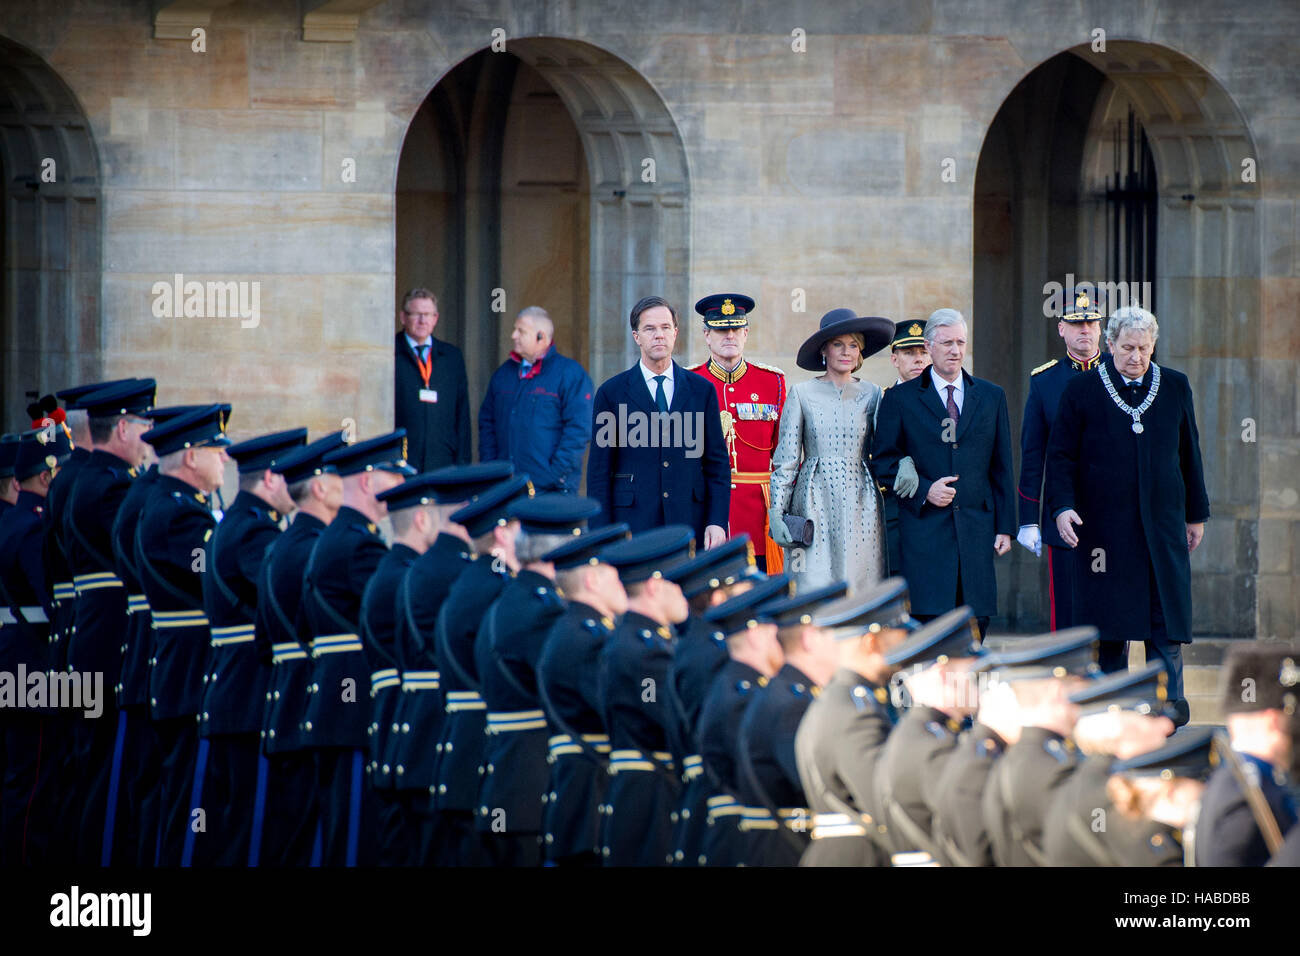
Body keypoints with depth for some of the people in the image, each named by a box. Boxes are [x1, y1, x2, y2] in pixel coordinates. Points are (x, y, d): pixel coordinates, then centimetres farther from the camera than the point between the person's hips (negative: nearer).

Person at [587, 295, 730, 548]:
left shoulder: (702, 390, 10)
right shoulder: (611, 393, 5)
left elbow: (717, 463, 10)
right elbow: (599, 470, 4)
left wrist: (717, 522, -1)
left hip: (690, 523, 1)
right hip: (633, 525, -1)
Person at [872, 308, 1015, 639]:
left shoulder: (991, 397, 13)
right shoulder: (901, 398, 6)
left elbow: (1002, 468, 13)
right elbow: (884, 461, 4)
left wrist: (1005, 526, 7)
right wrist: (923, 490, -10)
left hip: (976, 529, 3)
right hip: (925, 529, -3)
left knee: (976, 623, 0)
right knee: (929, 621, -10)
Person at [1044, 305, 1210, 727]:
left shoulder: (1175, 387, 10)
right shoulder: (1082, 390, 2)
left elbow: (1189, 455, 15)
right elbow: (1061, 456, 2)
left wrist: (1196, 514, 16)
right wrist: (1062, 506, -12)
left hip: (1163, 523, 2)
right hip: (1105, 524, -2)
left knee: (1167, 614, -5)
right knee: (1108, 620, 0)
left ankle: (1169, 701, -5)